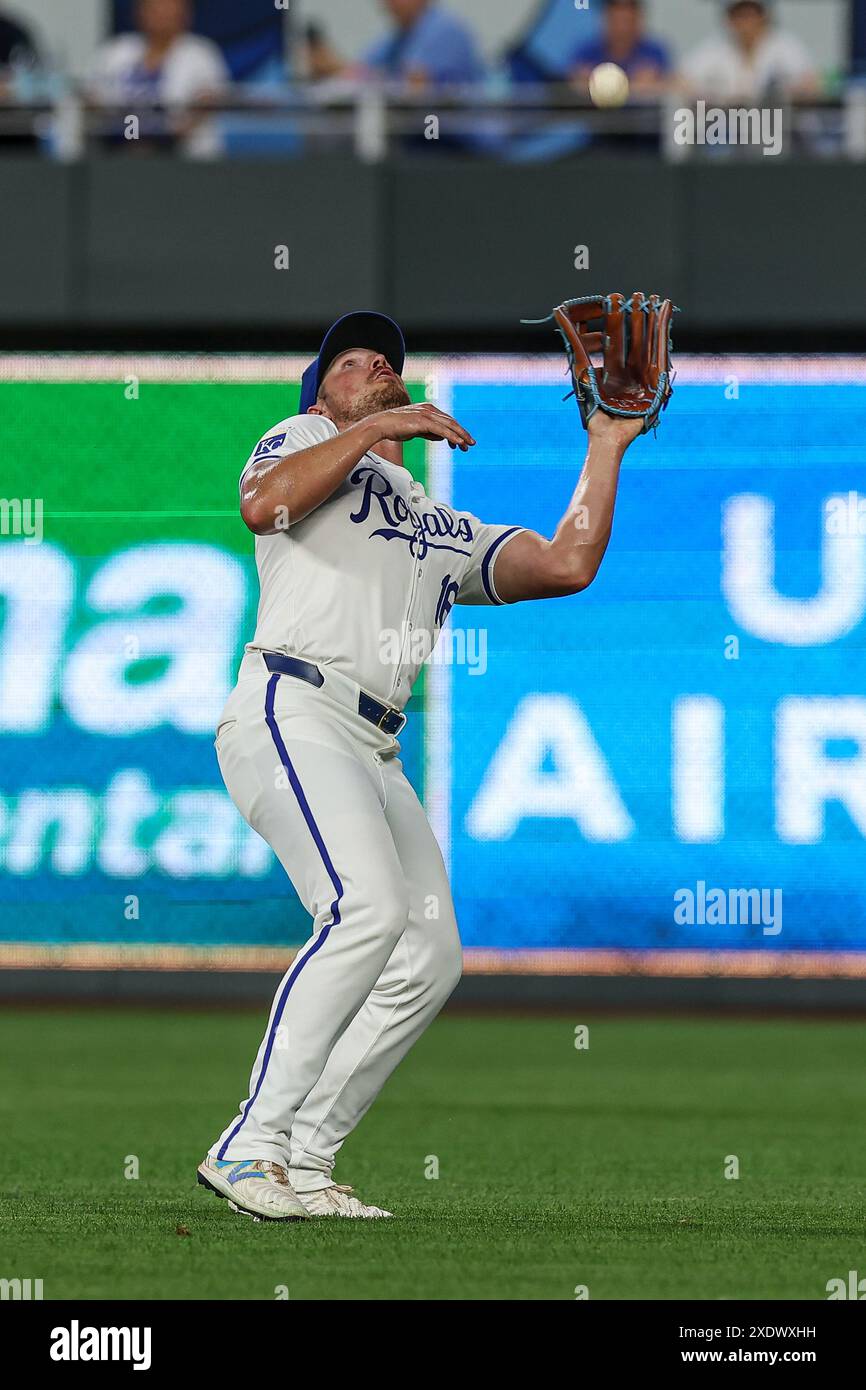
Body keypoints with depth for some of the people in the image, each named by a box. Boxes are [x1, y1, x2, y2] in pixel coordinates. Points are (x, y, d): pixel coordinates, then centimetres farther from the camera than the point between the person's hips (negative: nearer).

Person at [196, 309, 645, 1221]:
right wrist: (374, 427, -7)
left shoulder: (449, 533, 31)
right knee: (367, 908, -27)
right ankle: (249, 1149, -28)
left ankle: (303, 1160, -2)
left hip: (374, 754, 7)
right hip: (291, 714, -7)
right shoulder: (304, 439, 14)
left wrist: (606, 446, 24)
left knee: (429, 958, -6)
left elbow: (568, 564, 19)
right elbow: (264, 505, -10)